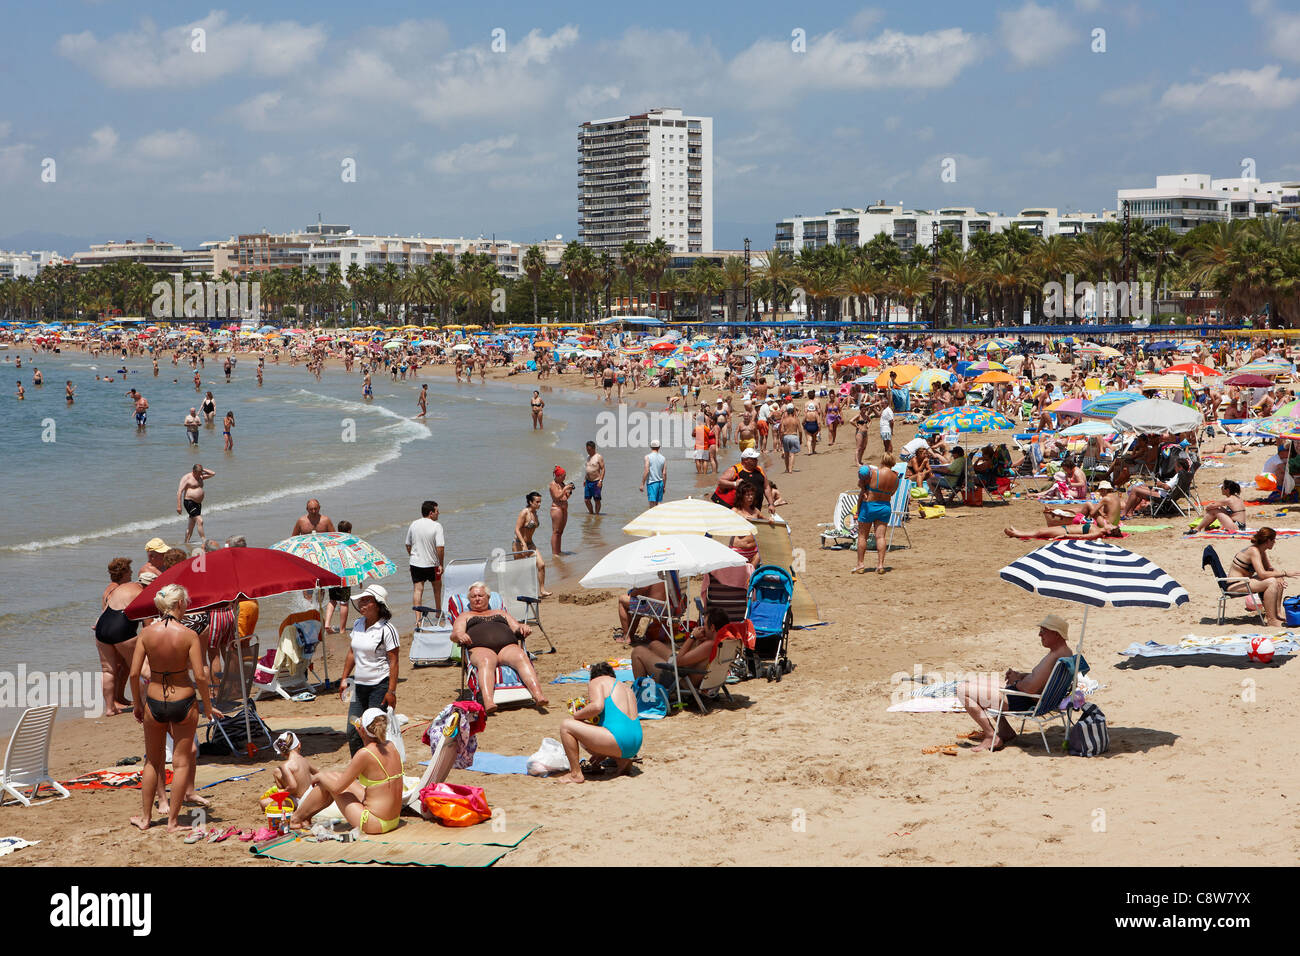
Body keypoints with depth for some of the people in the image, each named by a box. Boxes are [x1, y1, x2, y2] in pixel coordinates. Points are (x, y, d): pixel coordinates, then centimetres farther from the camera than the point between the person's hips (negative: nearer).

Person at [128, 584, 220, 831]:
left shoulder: (146, 633, -6)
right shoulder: (189, 635, -13)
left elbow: (134, 674, -6)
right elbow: (200, 676, -14)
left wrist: (137, 704, 9)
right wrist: (209, 706, -1)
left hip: (154, 702, 2)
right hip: (183, 702, -2)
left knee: (153, 761, 19)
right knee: (181, 762, 10)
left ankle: (145, 817, 27)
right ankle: (173, 821, 13)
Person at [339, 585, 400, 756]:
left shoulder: (387, 629, -12)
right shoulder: (358, 624, 9)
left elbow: (393, 661, -13)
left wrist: (391, 691, -17)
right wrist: (344, 679, 18)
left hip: (380, 685, -7)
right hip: (359, 685, 7)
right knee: (353, 732, 5)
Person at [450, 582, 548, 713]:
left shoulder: (501, 613, 38)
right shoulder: (465, 616, 31)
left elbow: (516, 627, 28)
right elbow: (454, 634, 14)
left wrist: (523, 628, 2)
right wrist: (459, 635, -12)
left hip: (507, 645, 2)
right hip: (480, 648, -2)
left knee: (521, 657, -33)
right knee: (486, 661, -40)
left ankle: (538, 694, -52)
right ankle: (488, 701, -63)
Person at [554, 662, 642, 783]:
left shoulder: (596, 682, 5)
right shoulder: (627, 688, 29)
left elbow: (597, 706, -17)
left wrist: (577, 715, 1)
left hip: (618, 739, -8)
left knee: (566, 726, -1)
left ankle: (575, 774, -2)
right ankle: (622, 761, 13)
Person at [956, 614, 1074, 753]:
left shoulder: (1054, 658, -28)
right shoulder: (1066, 652, 6)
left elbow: (1029, 689, -32)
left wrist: (1016, 680, -10)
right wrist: (1020, 675, 6)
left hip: (1022, 702, -11)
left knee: (962, 690, -11)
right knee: (974, 679, 26)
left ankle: (992, 737, -2)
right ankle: (1005, 731, 21)